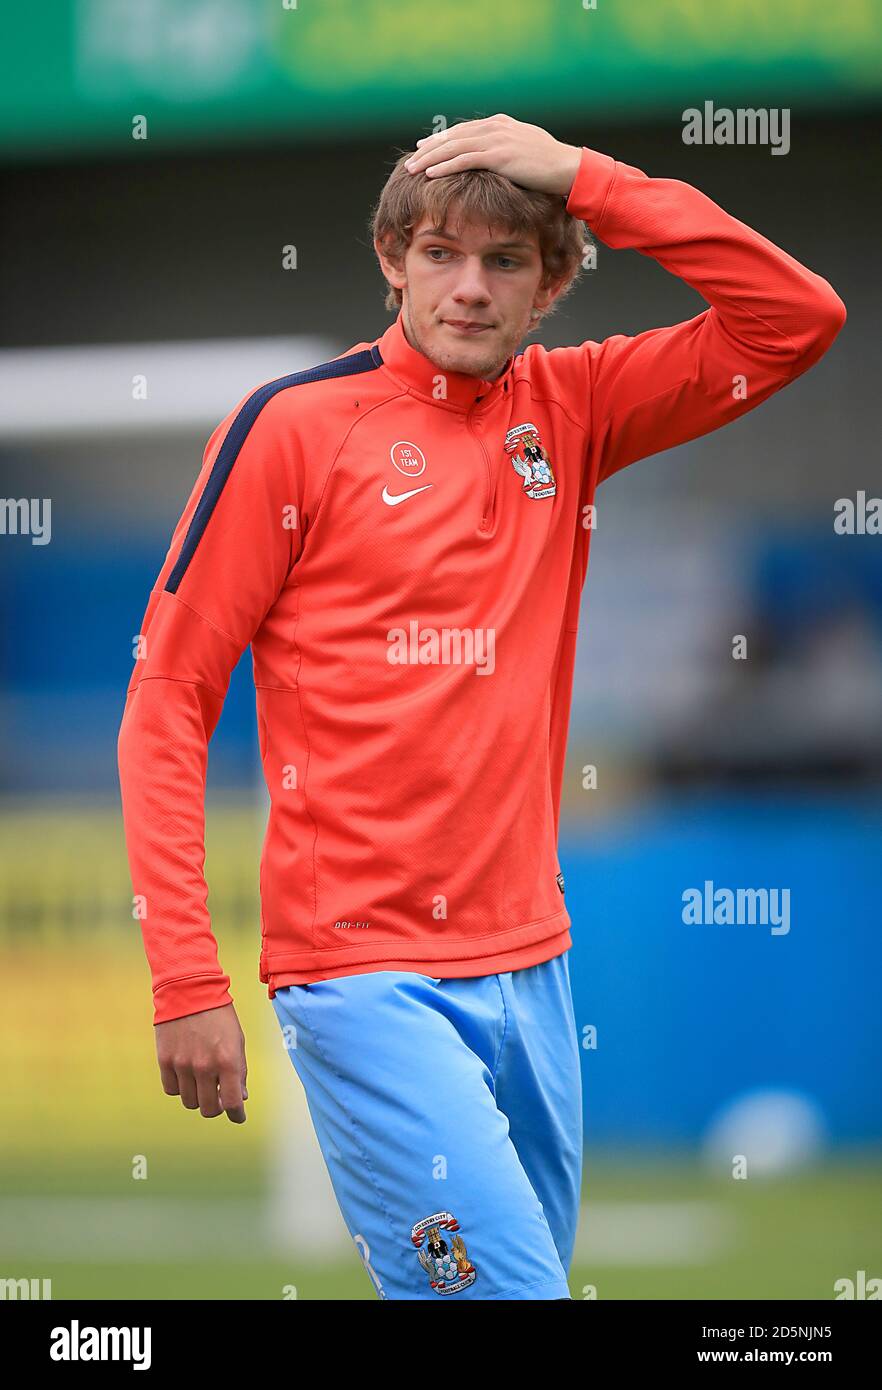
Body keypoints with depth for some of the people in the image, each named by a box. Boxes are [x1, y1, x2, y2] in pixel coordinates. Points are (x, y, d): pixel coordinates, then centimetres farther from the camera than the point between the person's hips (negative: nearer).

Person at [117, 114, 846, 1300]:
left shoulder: (568, 410, 10)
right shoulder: (295, 425, -4)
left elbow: (799, 321, 1)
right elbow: (167, 704, -4)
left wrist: (589, 178, -6)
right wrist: (187, 984, -10)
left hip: (529, 966, 6)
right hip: (364, 972, -5)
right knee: (509, 1288, -17)